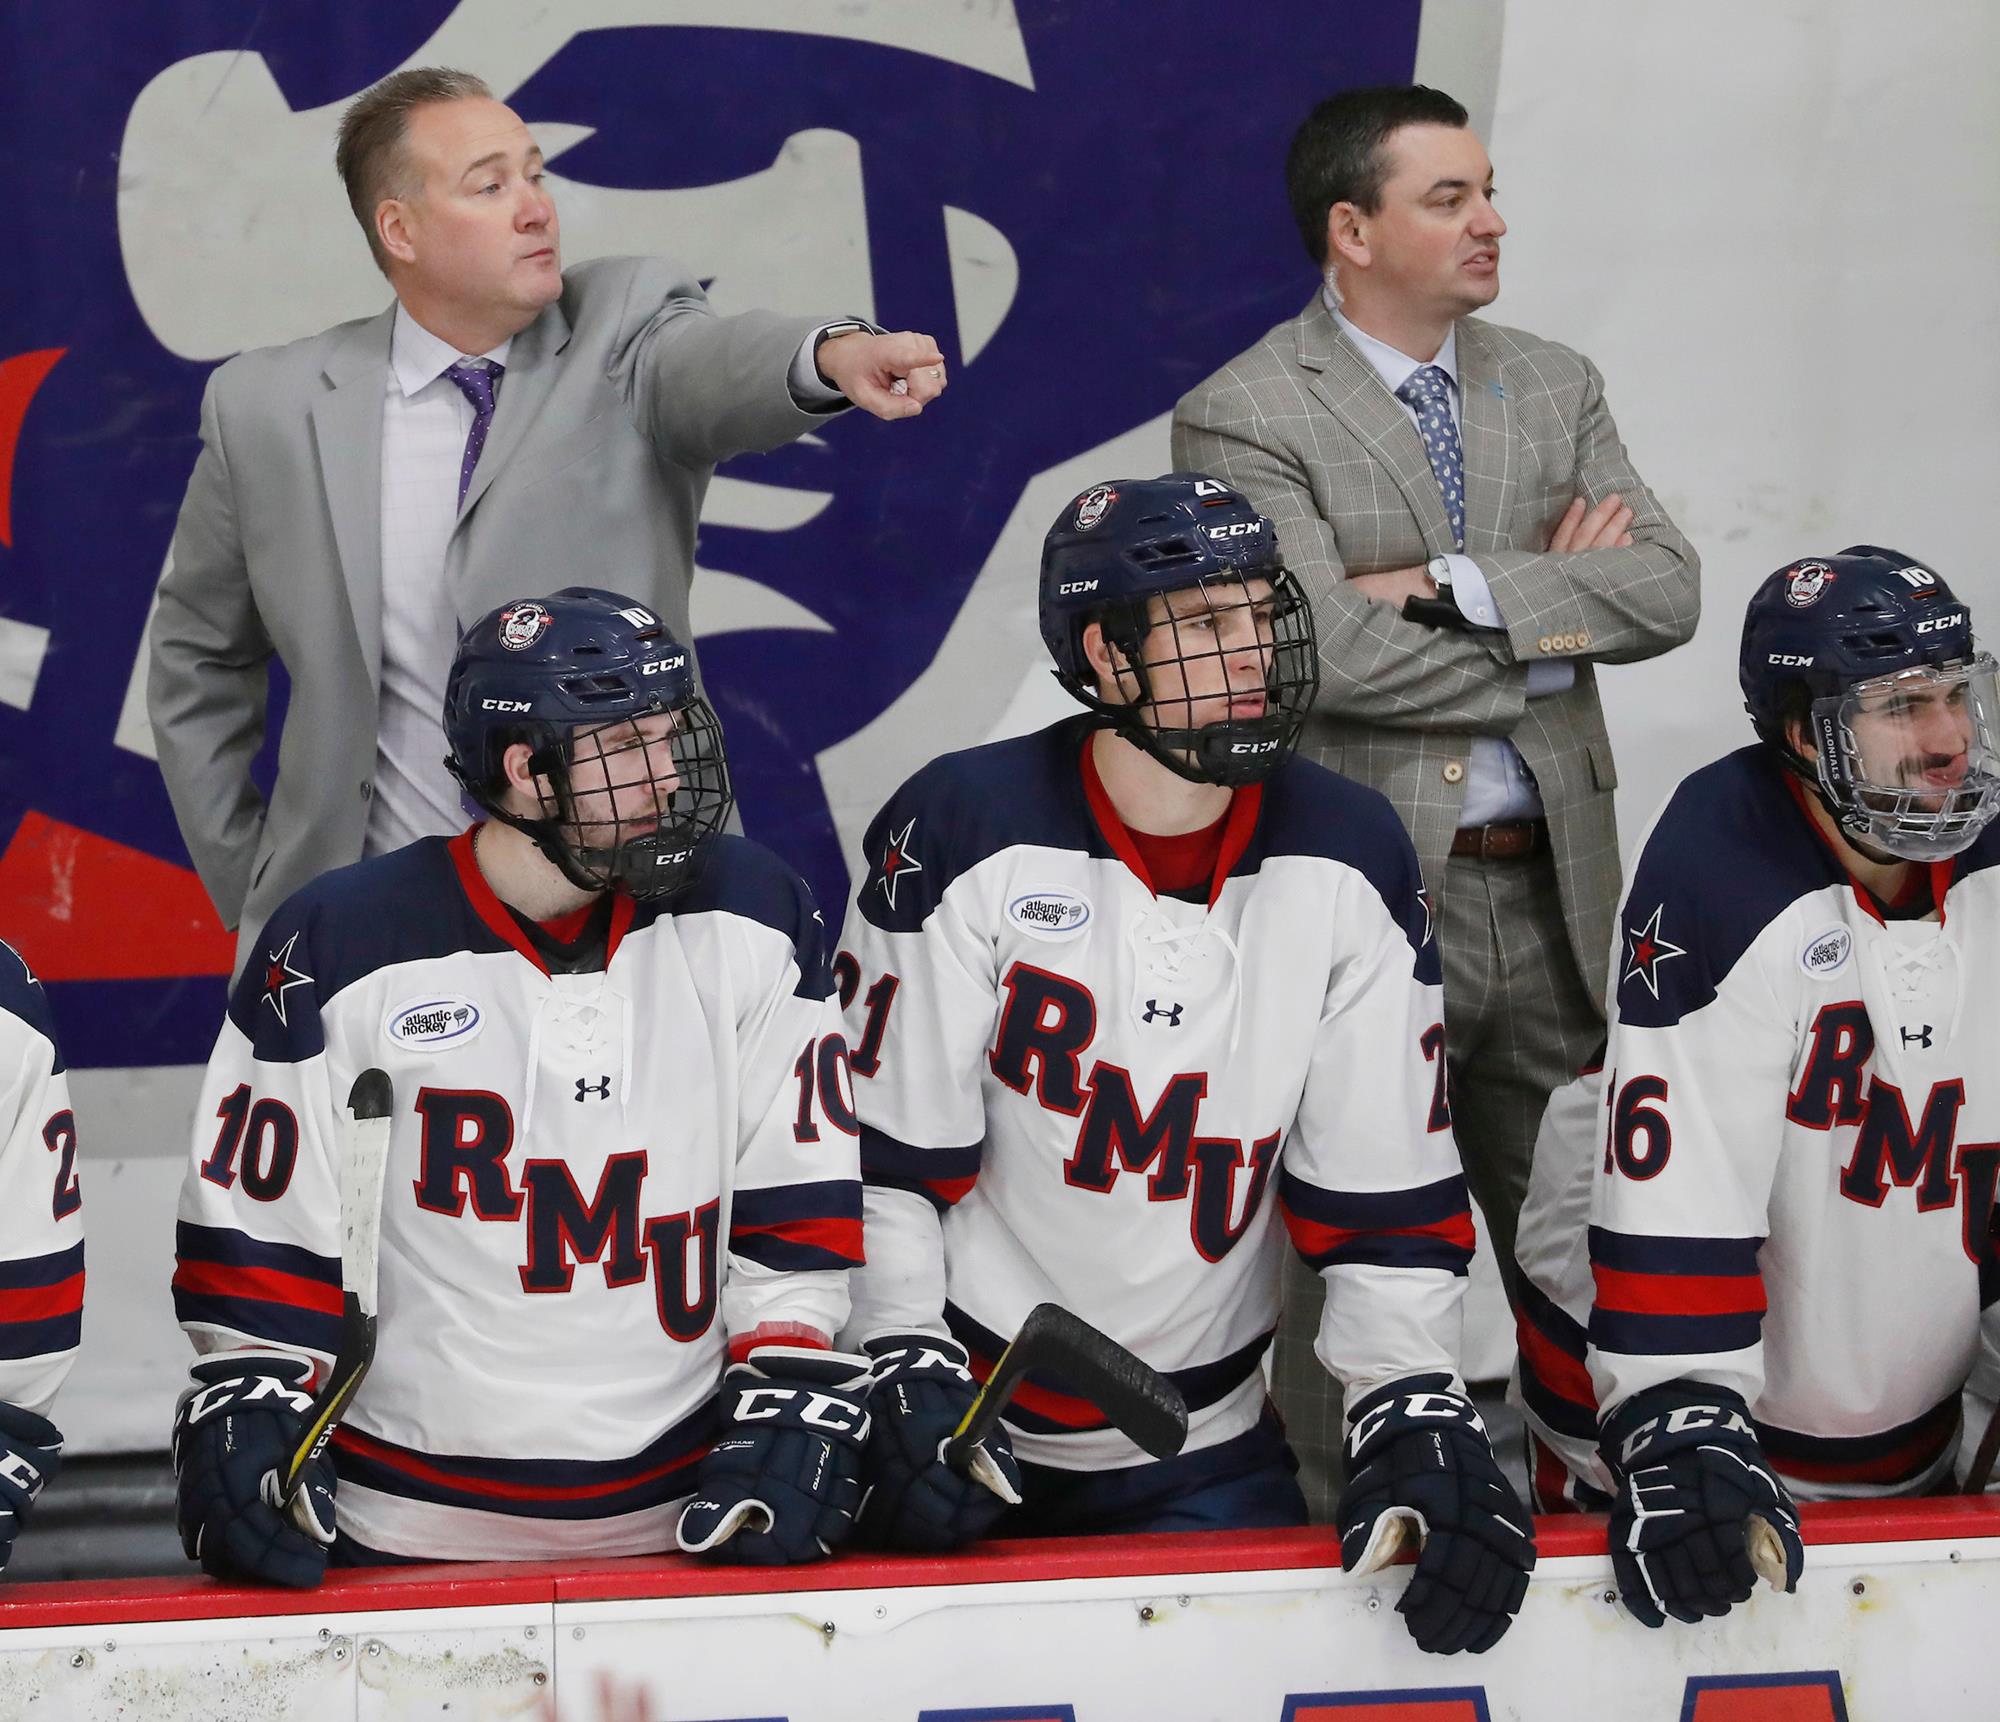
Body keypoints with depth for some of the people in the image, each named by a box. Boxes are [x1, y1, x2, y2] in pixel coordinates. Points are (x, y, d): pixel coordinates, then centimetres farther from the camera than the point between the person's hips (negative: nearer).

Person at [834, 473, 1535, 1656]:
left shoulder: (1350, 860, -5)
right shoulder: (963, 835, -14)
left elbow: (1389, 1188, -3)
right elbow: (882, 1144, -9)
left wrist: (1417, 1422, -12)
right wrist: (908, 1375, -16)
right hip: (963, 1427, -2)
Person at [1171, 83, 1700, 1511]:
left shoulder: (1554, 387, 11)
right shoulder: (1242, 418, -6)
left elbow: (1668, 592, -1)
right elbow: (1321, 646, -19)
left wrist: (1459, 587, -14)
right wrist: (1552, 622, -8)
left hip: (1554, 892, 5)